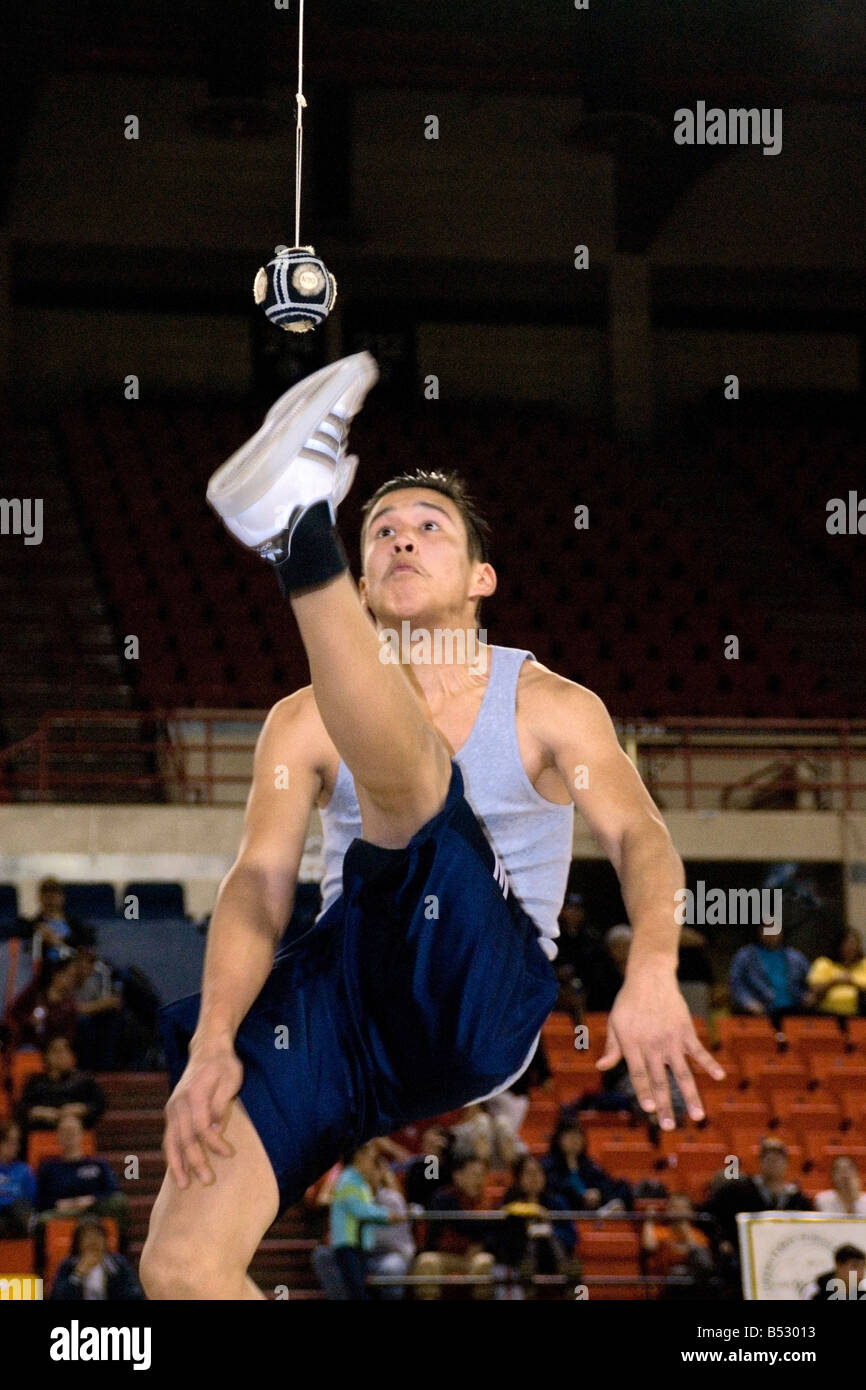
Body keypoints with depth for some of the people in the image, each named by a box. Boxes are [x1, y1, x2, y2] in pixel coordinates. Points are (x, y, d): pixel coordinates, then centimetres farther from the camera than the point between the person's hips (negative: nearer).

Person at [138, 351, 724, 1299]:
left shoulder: (549, 706, 10)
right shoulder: (305, 721, 15)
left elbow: (639, 835, -5)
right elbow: (259, 881, 3)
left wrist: (651, 971, -27)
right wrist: (213, 1046, -15)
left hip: (483, 995, -3)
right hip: (337, 983, 3)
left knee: (406, 762, -27)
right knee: (179, 1266, -20)